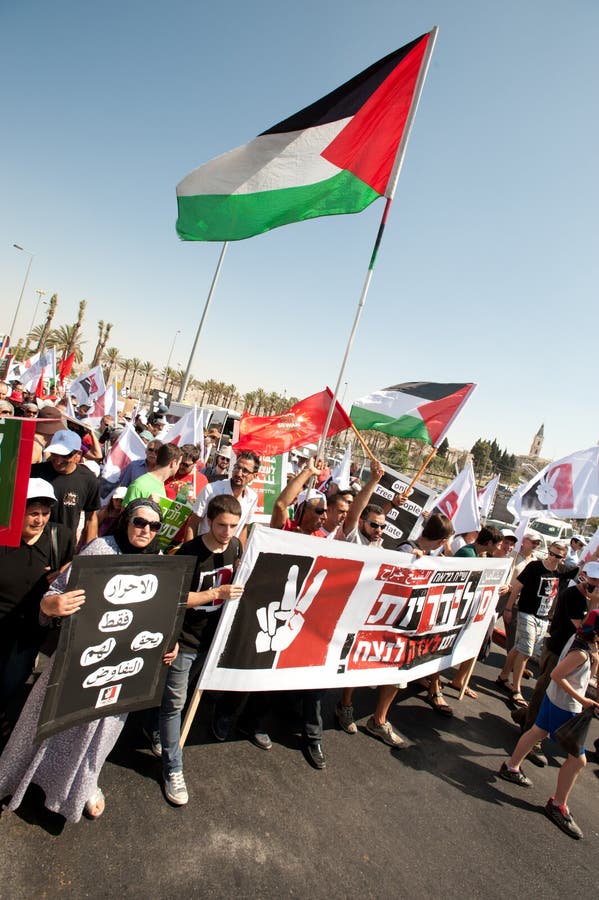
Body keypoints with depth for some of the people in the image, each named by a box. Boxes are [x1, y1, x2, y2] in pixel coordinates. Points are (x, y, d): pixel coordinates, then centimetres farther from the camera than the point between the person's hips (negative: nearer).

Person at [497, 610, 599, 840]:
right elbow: (556, 674, -27)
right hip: (565, 709, -10)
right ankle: (558, 806, 15)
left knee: (537, 732, 25)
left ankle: (511, 768, 42)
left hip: (553, 698, 10)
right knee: (578, 759, 2)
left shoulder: (579, 639, -1)